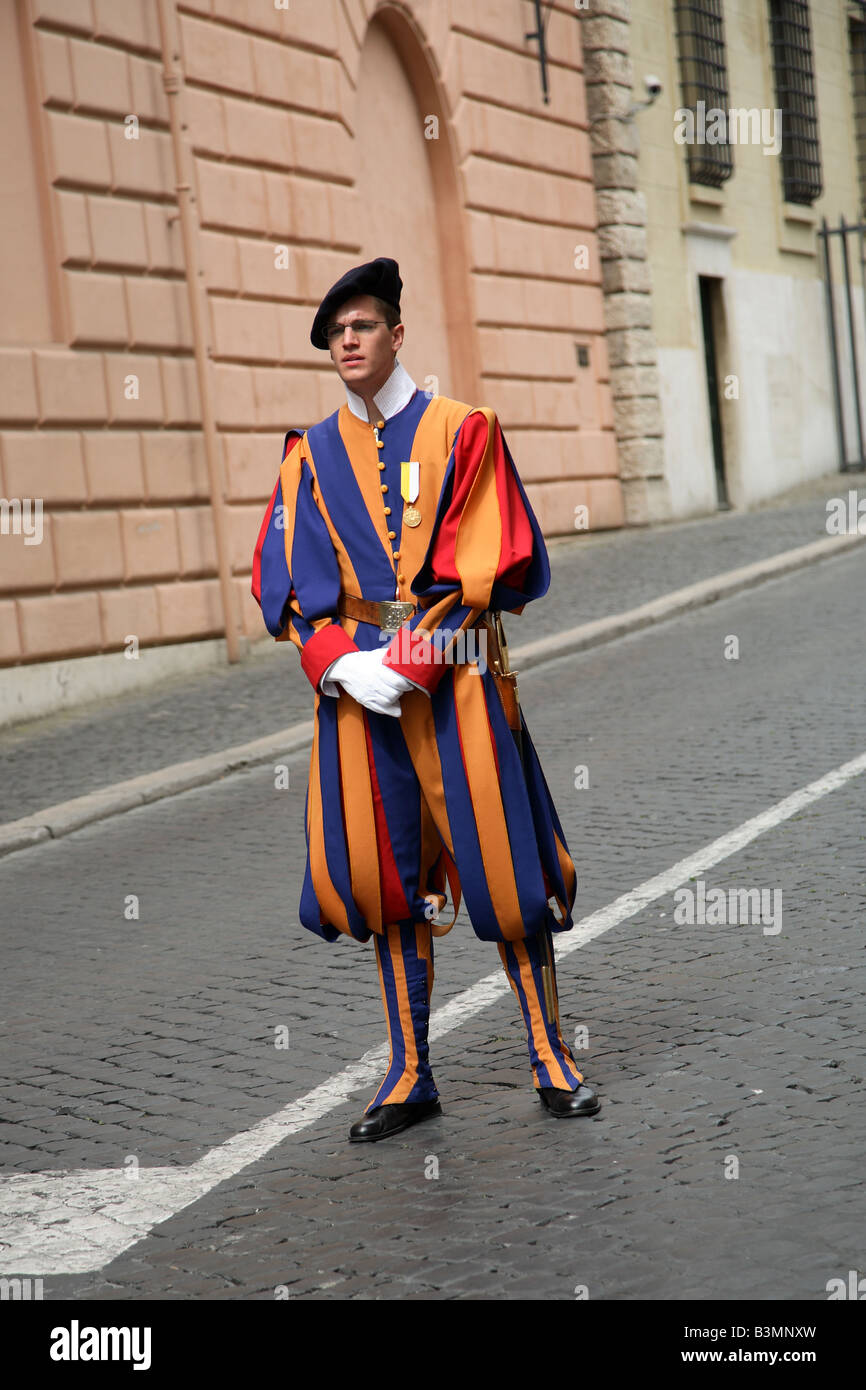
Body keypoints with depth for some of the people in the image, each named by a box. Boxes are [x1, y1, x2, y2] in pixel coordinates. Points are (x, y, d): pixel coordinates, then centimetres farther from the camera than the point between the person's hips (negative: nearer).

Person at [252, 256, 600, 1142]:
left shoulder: (462, 431, 2)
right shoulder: (311, 455, 11)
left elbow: (492, 567, -6)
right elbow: (284, 580, 5)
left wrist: (411, 659, -15)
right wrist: (342, 665, -12)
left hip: (453, 677, -3)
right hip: (354, 682, 3)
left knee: (501, 870, -2)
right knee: (385, 877, 5)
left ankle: (550, 1058, 13)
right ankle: (410, 1075, 15)